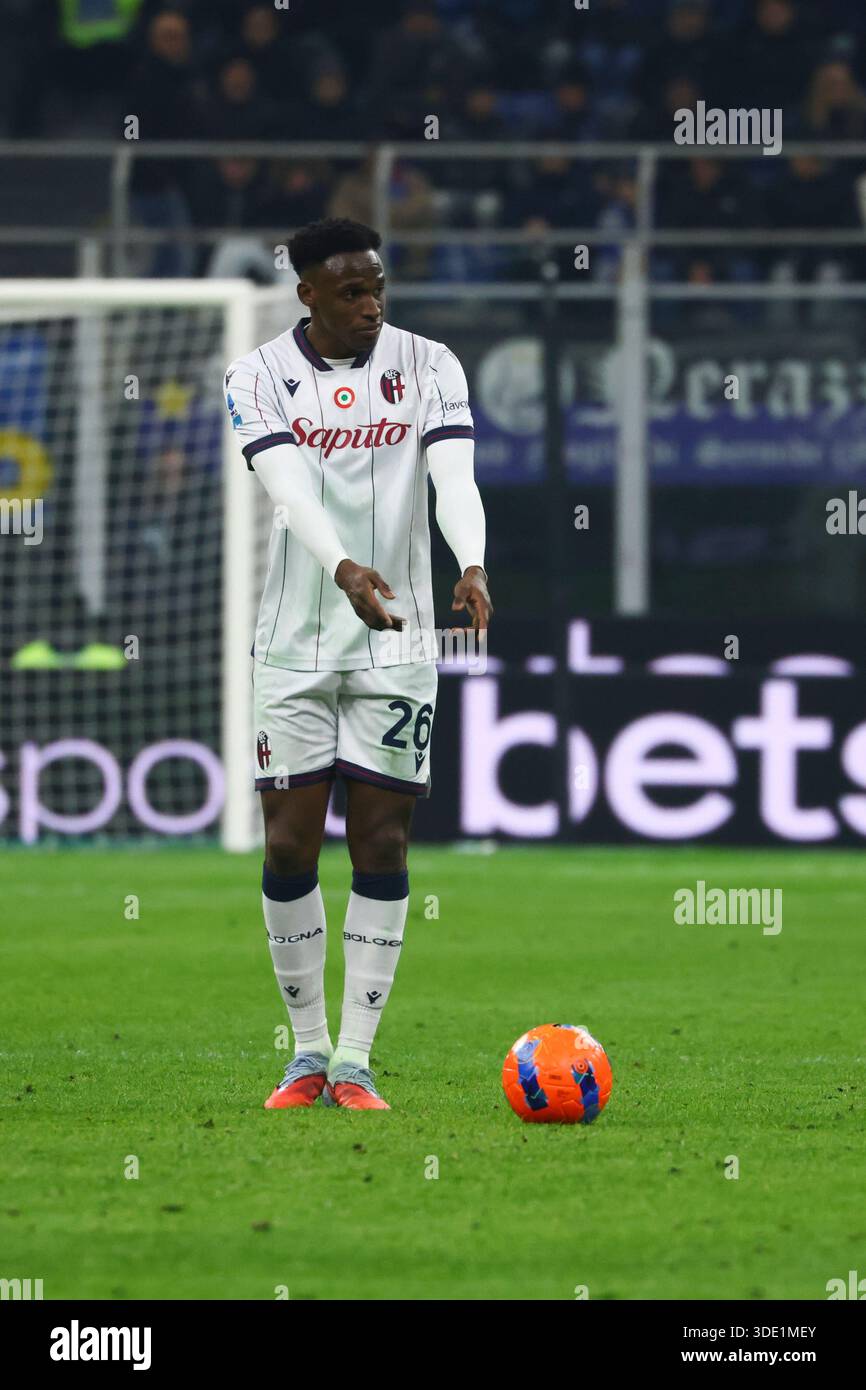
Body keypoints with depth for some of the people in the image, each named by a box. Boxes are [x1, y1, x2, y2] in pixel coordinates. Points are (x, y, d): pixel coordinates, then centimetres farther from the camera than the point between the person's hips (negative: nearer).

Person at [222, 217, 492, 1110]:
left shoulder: (428, 366, 0)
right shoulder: (258, 376, -3)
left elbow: (454, 478, -14)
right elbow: (288, 487, -18)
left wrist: (470, 567, -34)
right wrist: (345, 569, -38)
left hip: (397, 643, 0)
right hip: (294, 643, 0)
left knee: (382, 844, -2)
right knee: (289, 846, 0)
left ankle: (354, 1061, 3)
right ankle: (308, 1053, 14)